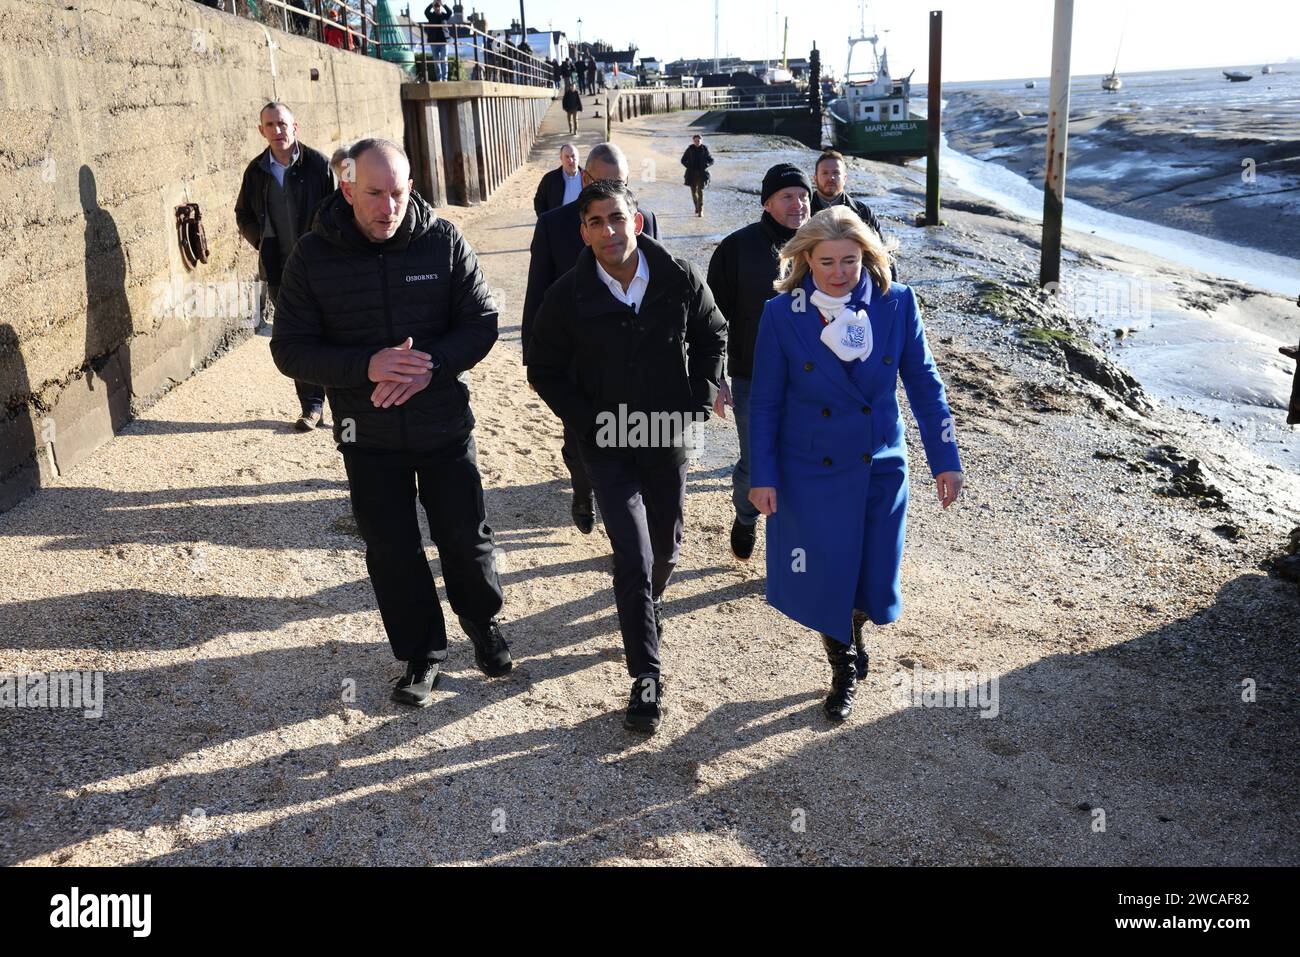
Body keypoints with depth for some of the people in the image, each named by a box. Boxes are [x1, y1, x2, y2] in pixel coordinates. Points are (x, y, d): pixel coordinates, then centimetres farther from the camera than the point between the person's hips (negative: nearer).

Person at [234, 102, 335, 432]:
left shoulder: (317, 164, -4)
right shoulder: (256, 170, 7)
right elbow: (243, 214, 20)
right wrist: (261, 242, 6)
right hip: (280, 269, 3)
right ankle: (311, 405, 14)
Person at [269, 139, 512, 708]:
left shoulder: (444, 242, -9)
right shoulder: (313, 256, -8)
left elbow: (481, 323, -6)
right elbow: (291, 349, -8)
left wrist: (430, 365, -25)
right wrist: (367, 366, -25)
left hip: (445, 425, 0)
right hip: (368, 435, 1)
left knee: (466, 537, 12)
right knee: (391, 551, 10)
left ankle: (483, 623, 41)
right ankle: (422, 652, 31)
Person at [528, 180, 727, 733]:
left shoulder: (678, 279, -9)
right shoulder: (568, 296, -12)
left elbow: (712, 336, 8)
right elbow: (545, 372, 0)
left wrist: (697, 402, 0)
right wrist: (586, 422, -9)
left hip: (668, 438, 2)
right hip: (607, 444, -2)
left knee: (665, 548, 17)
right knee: (633, 556, -10)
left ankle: (647, 607, 51)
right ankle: (646, 677, 1)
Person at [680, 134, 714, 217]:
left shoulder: (704, 149, -2)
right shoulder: (690, 149, -1)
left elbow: (711, 160, 6)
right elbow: (683, 160, 9)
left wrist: (705, 166, -11)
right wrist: (689, 166, -6)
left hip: (702, 173, -2)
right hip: (692, 174, 2)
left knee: (700, 191, -12)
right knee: (694, 191, 7)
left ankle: (700, 210, -10)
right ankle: (697, 207, 32)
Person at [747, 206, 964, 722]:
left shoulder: (897, 303, -8)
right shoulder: (781, 316, -11)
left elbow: (923, 383, 0)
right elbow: (765, 403, -4)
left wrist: (945, 459, -2)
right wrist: (762, 477, -6)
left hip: (880, 468, 1)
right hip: (811, 473, -1)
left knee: (873, 578, 9)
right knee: (824, 581, 5)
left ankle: (853, 635, 47)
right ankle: (844, 669, 35)